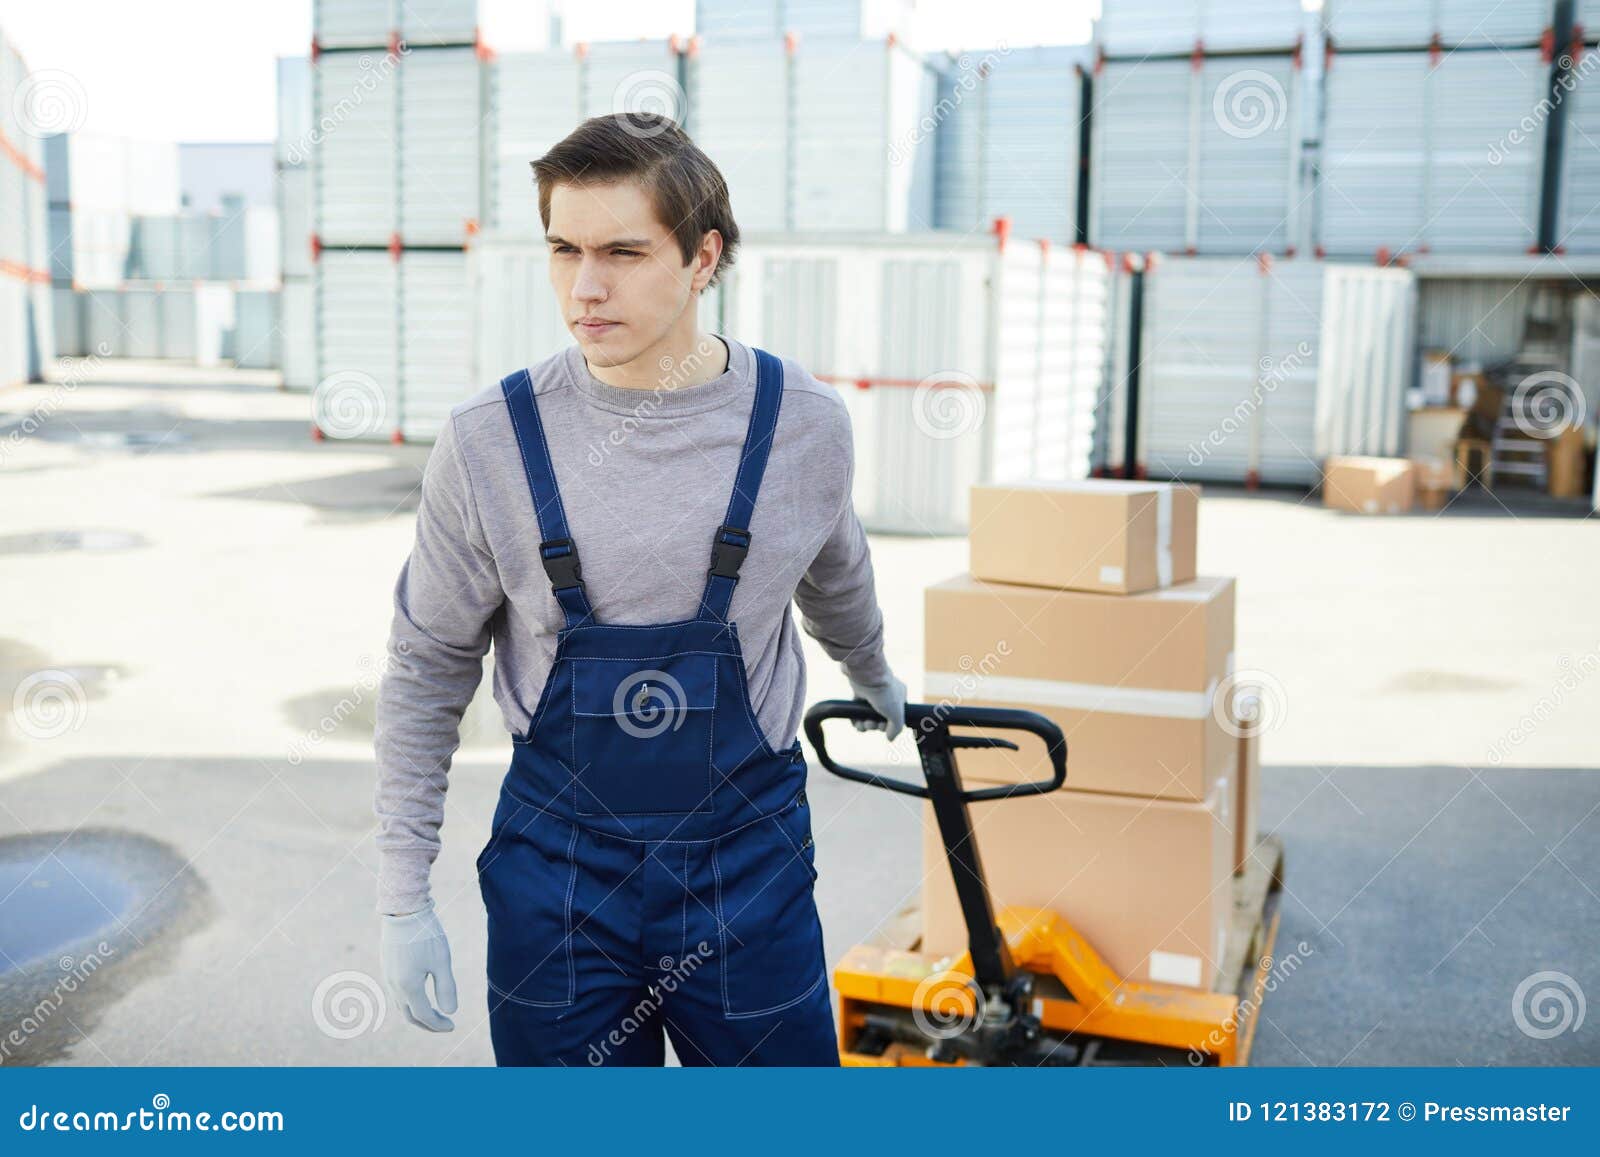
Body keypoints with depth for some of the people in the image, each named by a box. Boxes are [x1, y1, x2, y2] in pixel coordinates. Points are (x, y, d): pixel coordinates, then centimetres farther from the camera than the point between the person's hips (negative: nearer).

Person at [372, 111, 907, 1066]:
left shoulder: (804, 423, -8)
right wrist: (403, 898, 0)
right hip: (556, 870, 0)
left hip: (747, 867, 1)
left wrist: (877, 683, 31)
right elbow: (427, 673, 0)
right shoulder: (491, 440, -11)